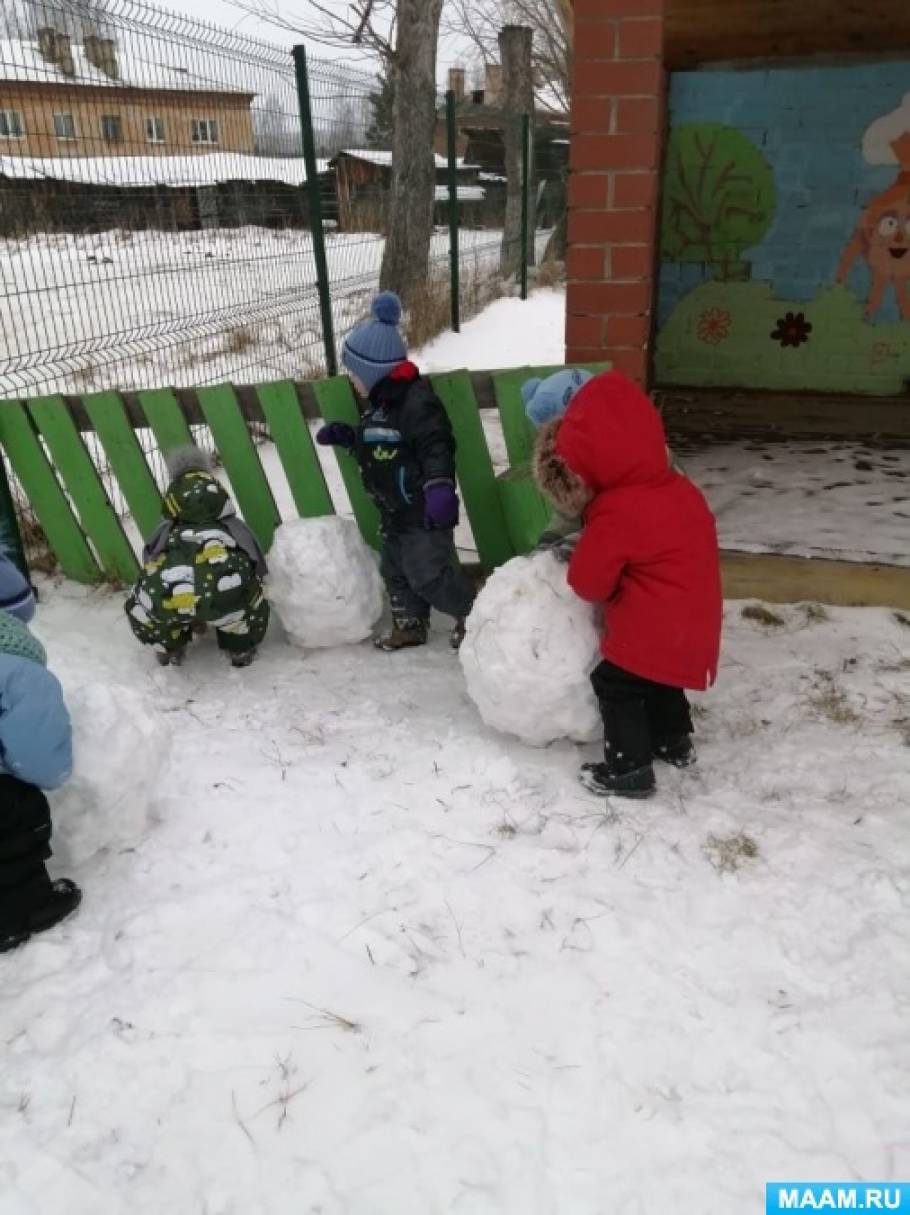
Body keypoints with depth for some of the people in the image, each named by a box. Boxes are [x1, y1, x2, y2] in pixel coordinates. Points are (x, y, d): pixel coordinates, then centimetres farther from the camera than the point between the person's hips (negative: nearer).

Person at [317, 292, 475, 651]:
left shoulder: (415, 401, -20)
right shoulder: (378, 403, 12)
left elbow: (437, 446, -28)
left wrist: (439, 487, -38)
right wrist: (345, 436, 13)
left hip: (424, 510, -10)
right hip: (395, 510, 10)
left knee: (429, 574, -6)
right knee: (396, 570, 16)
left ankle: (474, 613, 12)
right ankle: (410, 624, 30)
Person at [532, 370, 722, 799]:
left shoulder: (616, 514, -24)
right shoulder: (678, 487, 3)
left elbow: (588, 582, -15)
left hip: (653, 628, -9)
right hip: (690, 620, 9)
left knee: (616, 686, 5)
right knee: (659, 679, 27)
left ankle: (629, 769, 11)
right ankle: (674, 742, 42)